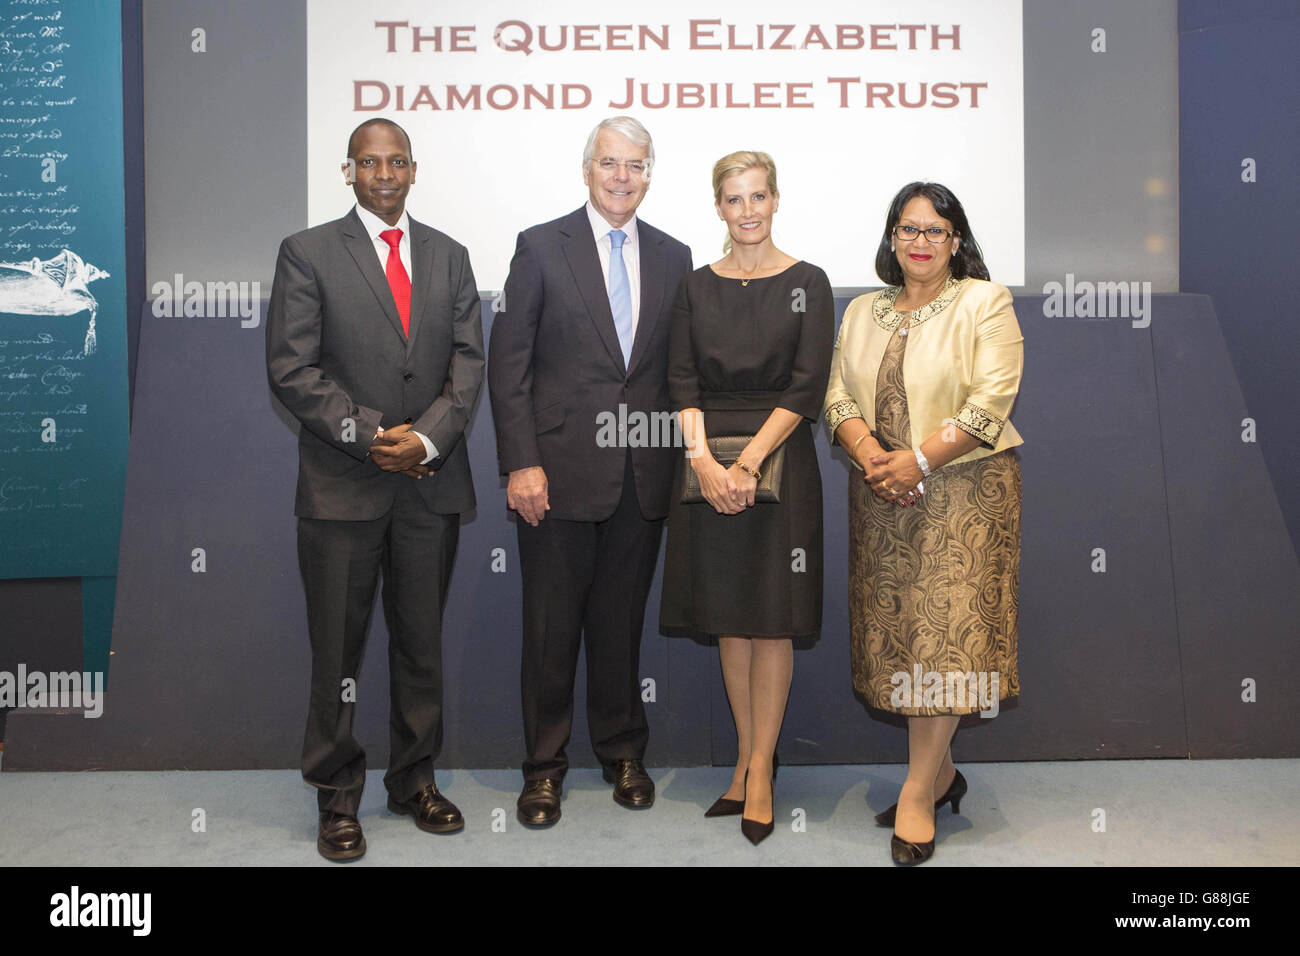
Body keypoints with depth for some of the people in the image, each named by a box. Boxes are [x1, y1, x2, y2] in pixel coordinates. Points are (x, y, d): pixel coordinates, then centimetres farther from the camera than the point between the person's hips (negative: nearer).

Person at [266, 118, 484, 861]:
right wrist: (371, 436, -14)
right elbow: (292, 368, -6)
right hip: (343, 486, -3)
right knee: (338, 647, 5)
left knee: (422, 640, 12)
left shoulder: (449, 256, 12)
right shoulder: (308, 254, 1)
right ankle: (338, 796, 20)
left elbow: (469, 361, 4)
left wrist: (426, 437, -11)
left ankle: (415, 779, 27)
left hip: (433, 481, 3)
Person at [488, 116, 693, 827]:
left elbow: (679, 367, 11)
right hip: (560, 472, -3)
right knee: (552, 625, 6)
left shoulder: (673, 257, 11)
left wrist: (680, 461, 3)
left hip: (642, 478, 3)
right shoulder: (541, 246, 0)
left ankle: (622, 753, 30)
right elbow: (508, 362, -4)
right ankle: (544, 766, 21)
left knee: (622, 621, 13)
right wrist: (520, 464, -11)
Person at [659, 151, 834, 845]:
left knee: (771, 620, 0)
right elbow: (683, 383, 3)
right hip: (708, 465, 3)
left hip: (779, 462, -3)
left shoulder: (807, 284, 1)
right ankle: (747, 758, 22)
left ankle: (760, 770, 12)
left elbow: (806, 388, -7)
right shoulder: (697, 287, 10)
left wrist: (749, 461, -17)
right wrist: (702, 457, -14)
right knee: (727, 617, 8)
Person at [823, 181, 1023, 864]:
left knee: (945, 634, -7)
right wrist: (869, 454, -11)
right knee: (899, 633, 6)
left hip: (963, 490, -5)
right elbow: (839, 396, 8)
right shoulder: (862, 313, 15)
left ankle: (918, 794, 2)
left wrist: (918, 460, -17)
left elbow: (990, 403, -10)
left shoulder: (984, 303, 0)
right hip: (881, 499, 5)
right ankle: (941, 772, 21)